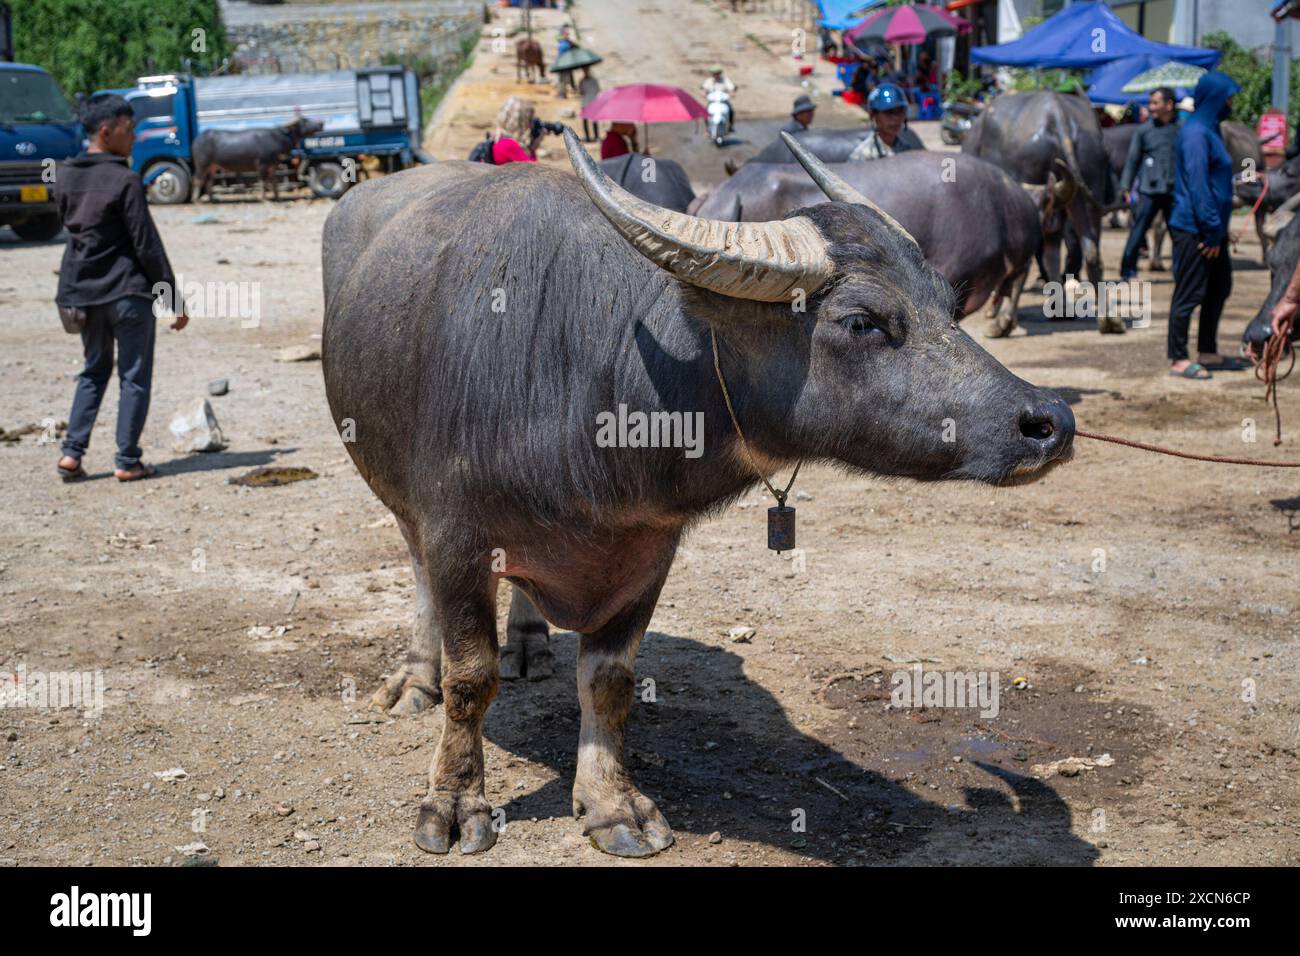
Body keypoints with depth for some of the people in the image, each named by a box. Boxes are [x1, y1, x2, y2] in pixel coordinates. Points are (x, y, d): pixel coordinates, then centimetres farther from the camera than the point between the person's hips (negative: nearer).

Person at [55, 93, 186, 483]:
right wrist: (174, 297, -9)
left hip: (81, 290, 6)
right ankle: (127, 461, 5)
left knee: (94, 371, 19)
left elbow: (70, 225, 14)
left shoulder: (64, 176, 5)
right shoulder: (125, 181, -15)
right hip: (128, 290, -6)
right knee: (135, 376, 4)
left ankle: (72, 452, 11)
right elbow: (147, 246, -14)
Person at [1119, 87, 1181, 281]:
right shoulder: (1144, 129, 2)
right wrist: (1125, 187, -1)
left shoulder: (1182, 128, 4)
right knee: (1137, 231, -4)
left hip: (1174, 192, 1)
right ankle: (1128, 271, 5)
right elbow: (1132, 160, 5)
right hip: (1149, 191, -1)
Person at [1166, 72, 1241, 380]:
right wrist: (1212, 231, -20)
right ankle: (1178, 360, 3)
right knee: (1189, 294, -4)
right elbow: (1197, 186, -21)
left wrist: (1218, 230, 18)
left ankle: (1208, 352, 26)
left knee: (1219, 287, 17)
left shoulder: (1209, 130, 15)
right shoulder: (1196, 134, -16)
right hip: (1194, 230, -10)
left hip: (1211, 229, 10)